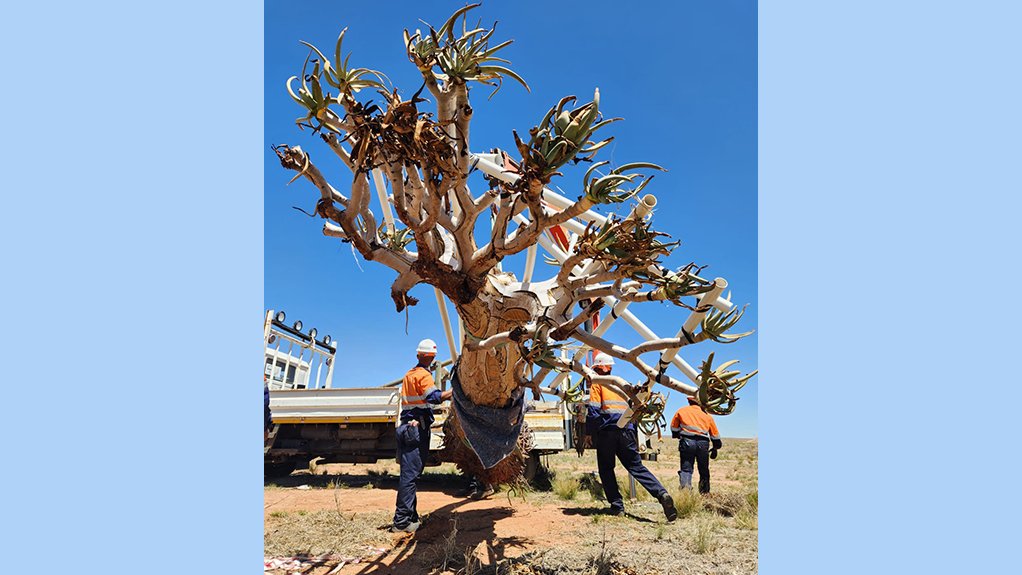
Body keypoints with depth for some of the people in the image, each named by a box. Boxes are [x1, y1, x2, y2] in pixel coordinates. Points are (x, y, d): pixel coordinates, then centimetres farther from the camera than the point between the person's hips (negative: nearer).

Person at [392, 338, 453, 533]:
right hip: (417, 427, -9)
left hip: (406, 426, 9)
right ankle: (402, 521, -5)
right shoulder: (423, 375, -10)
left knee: (409, 473, 12)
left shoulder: (409, 374, 17)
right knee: (410, 473, -7)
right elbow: (434, 397, -25)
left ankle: (411, 517, 19)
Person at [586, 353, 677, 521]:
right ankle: (662, 494, -13)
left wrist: (589, 433, -1)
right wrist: (635, 437, 25)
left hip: (607, 430, -5)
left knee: (606, 469, 9)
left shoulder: (597, 383, 4)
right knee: (636, 466, 6)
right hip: (627, 430, 5)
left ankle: (617, 505, 5)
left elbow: (594, 411, -8)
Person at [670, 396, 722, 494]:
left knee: (686, 468, -2)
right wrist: (715, 449, 32)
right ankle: (705, 493, 20)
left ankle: (685, 489, -19)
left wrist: (678, 436, 33)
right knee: (704, 471, 16)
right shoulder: (707, 415, 19)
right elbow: (715, 435, 22)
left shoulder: (682, 411, 13)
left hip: (687, 441, -2)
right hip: (703, 443, 2)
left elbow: (674, 428, 16)